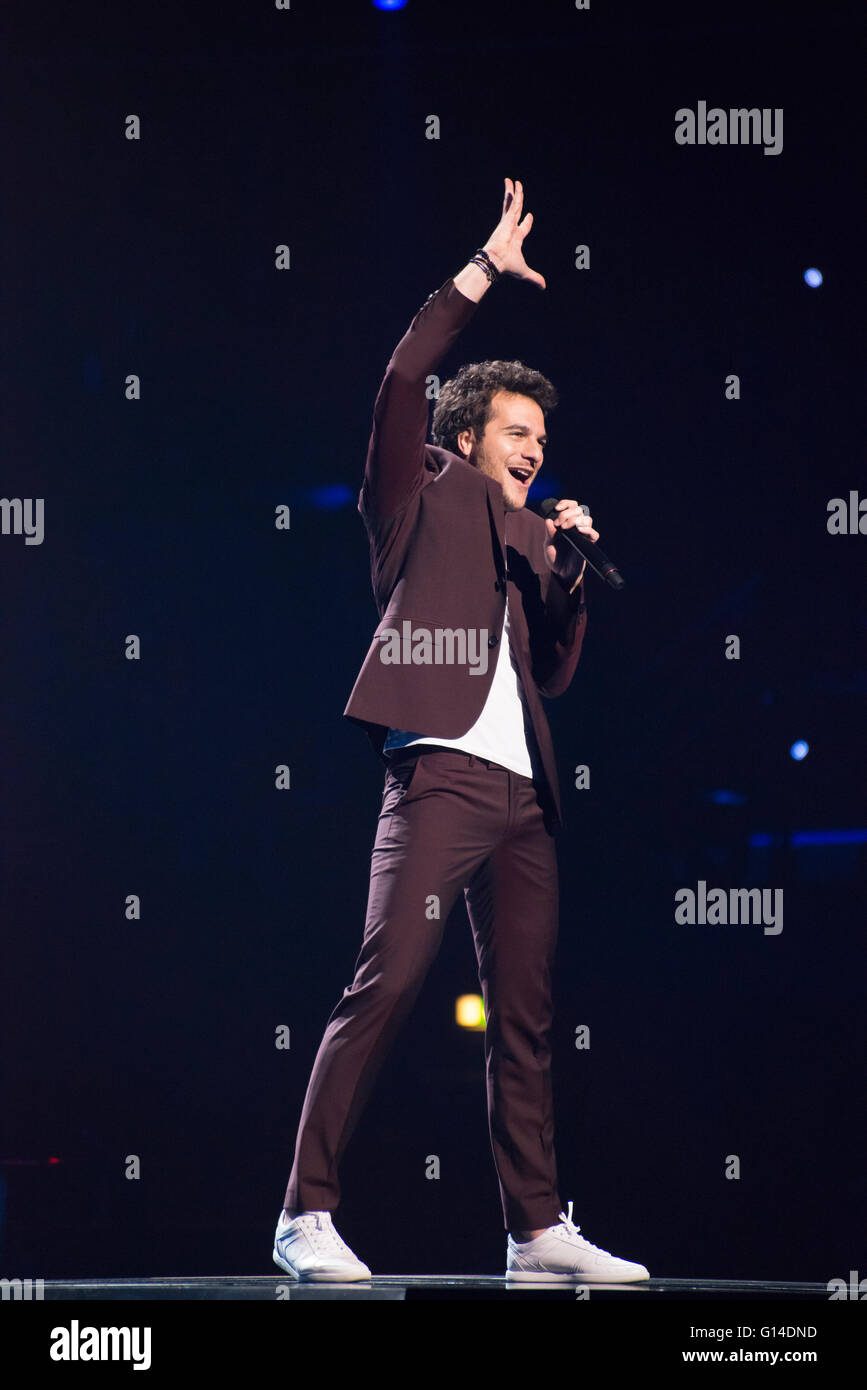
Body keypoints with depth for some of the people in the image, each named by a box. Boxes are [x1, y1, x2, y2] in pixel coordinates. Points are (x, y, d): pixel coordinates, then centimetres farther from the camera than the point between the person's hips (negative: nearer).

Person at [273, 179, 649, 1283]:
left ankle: (537, 1230, 9)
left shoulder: (527, 539, 26)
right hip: (441, 773, -7)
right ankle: (307, 1214, -14)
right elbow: (403, 382, -4)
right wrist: (485, 271, -1)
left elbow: (554, 672, 21)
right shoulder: (423, 499, 10)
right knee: (384, 985, -14)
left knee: (525, 1015, 6)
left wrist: (570, 567, 9)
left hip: (524, 794, 7)